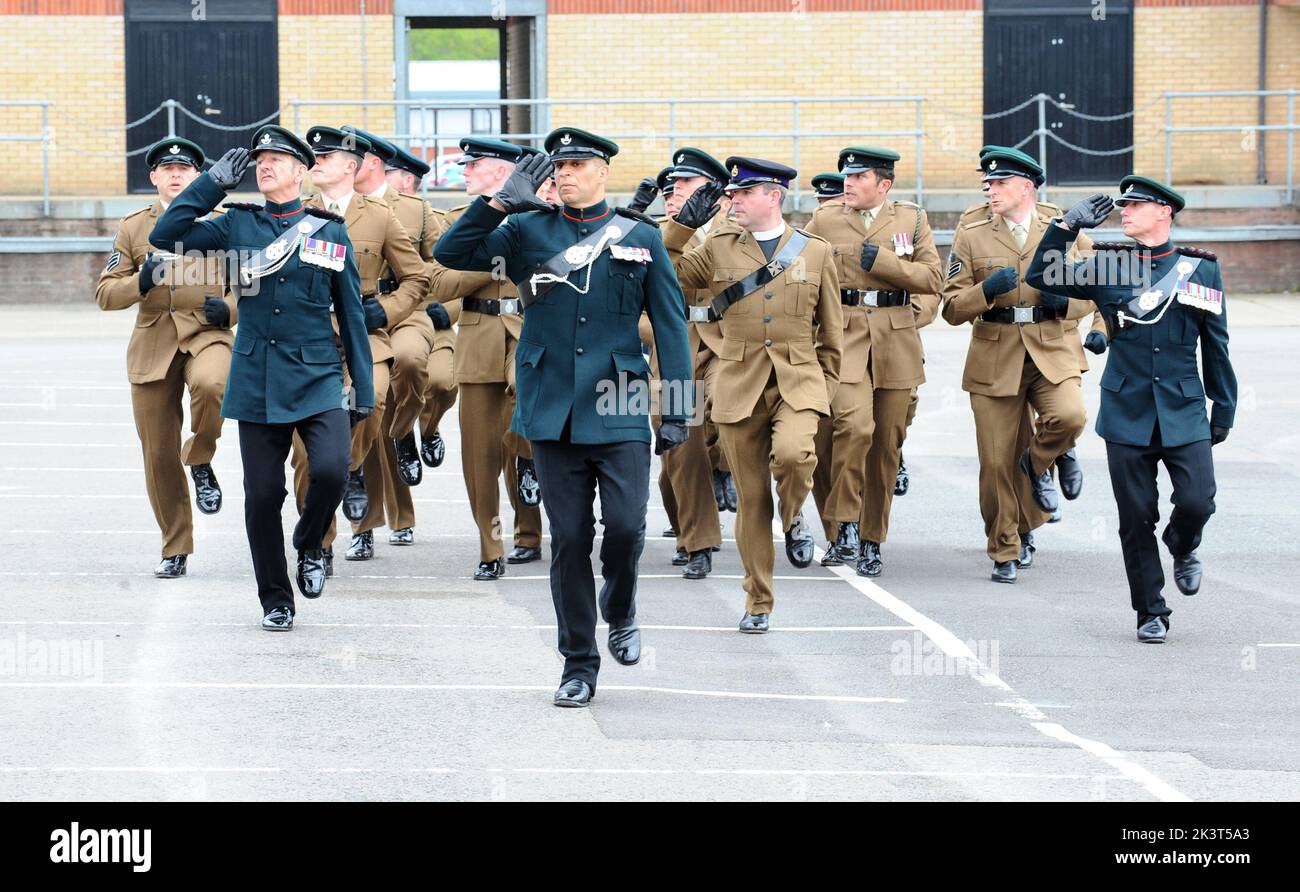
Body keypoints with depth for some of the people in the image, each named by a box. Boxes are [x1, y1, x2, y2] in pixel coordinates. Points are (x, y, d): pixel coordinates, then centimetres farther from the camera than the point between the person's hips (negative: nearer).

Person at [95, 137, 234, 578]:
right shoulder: (133, 227, 11)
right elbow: (105, 293, 6)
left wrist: (231, 308, -12)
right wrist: (141, 282, -15)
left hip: (208, 335, -2)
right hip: (153, 347, 2)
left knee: (211, 385, -38)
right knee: (158, 455, 2)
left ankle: (201, 461, -9)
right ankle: (175, 549, 16)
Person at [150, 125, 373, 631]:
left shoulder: (330, 231, 5)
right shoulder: (237, 225, 7)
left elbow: (351, 313, 8)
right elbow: (165, 236, -3)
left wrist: (363, 386, 5)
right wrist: (214, 182, -1)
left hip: (317, 379, -1)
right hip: (257, 381, 1)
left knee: (331, 469, -21)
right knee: (262, 494, 1)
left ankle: (309, 548, 9)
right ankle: (275, 601, 17)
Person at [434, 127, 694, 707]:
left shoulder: (641, 238, 6)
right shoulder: (528, 231, 7)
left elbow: (670, 325, 6)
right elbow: (449, 254, 0)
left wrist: (676, 411, 0)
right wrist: (502, 202, -9)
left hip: (619, 410, -1)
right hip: (552, 412, 1)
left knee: (625, 524, -12)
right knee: (569, 538, 3)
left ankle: (620, 614, 20)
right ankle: (578, 664, 12)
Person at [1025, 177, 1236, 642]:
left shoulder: (1200, 268, 4)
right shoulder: (1108, 266, 4)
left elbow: (1216, 344, 9)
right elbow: (1041, 276, 5)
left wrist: (1224, 407, 10)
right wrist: (1066, 226, -5)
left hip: (1183, 411, 0)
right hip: (1127, 412, 1)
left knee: (1197, 501, -13)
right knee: (1137, 517, 1)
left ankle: (1183, 547, 22)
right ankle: (1150, 613, 13)